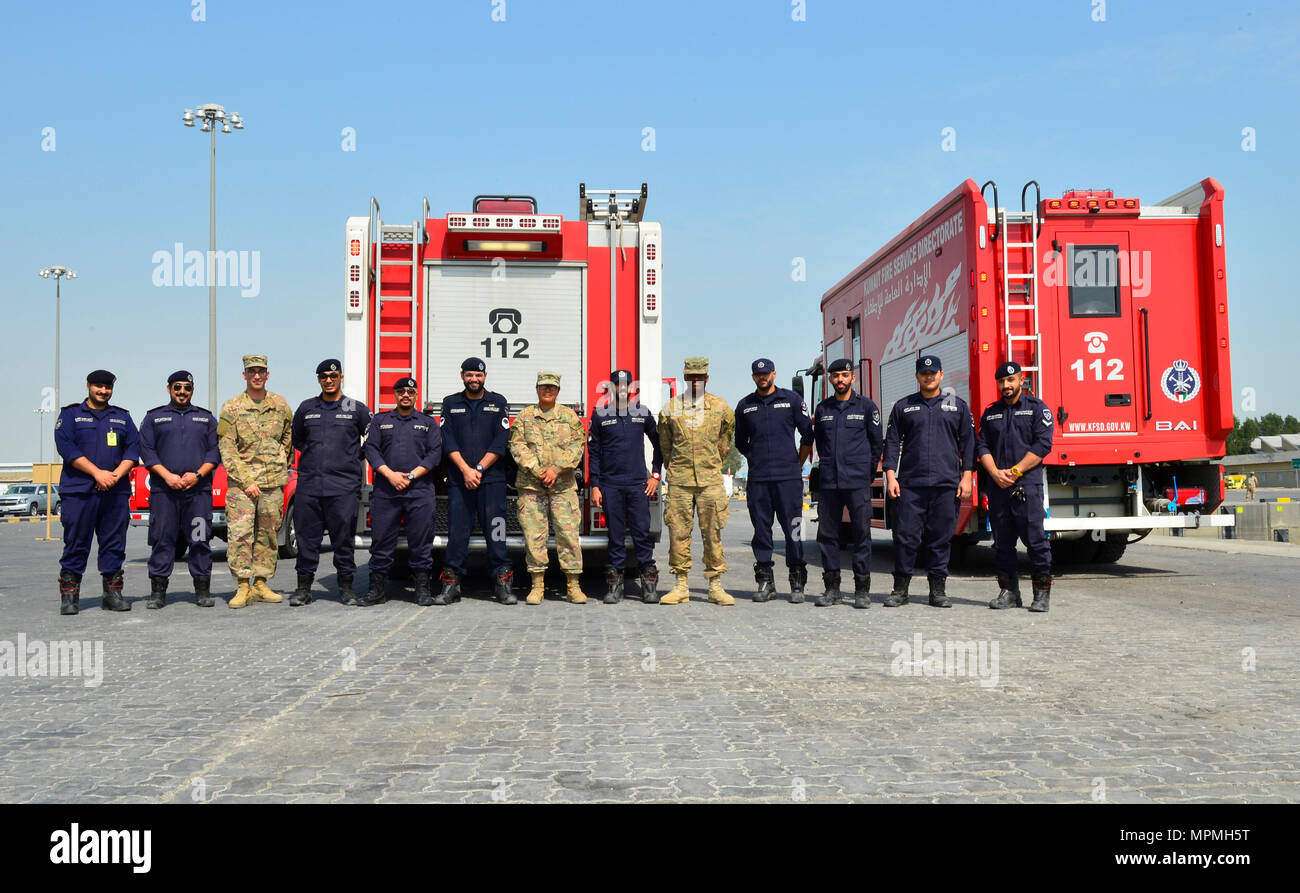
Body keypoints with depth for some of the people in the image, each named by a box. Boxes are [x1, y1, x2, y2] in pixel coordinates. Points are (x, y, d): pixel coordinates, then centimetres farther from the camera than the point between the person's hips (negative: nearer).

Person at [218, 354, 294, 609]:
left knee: (268, 535, 6)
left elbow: (289, 437, 21)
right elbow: (226, 449, -5)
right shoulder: (231, 408, -1)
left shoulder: (280, 405, 8)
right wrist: (246, 481, -11)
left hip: (273, 482, 3)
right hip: (241, 481, -3)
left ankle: (260, 584, 15)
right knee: (240, 533, -10)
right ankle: (243, 587, -4)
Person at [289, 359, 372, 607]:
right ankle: (304, 588, 10)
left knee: (344, 538, 0)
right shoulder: (306, 408, 13)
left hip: (344, 486, -2)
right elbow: (296, 439, 26)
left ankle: (346, 587, 9)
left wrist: (355, 457, 8)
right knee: (306, 537, 4)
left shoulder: (357, 409, 5)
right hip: (309, 484, 2)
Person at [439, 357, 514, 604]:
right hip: (458, 479, 1)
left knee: (495, 531, -4)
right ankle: (451, 584, 6)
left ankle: (502, 583, 0)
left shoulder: (498, 403, 8)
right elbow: (448, 440, 2)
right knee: (457, 531, 0)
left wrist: (479, 469, -9)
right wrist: (465, 470, -10)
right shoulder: (450, 403, 12)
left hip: (492, 479, -1)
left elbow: (500, 441, 0)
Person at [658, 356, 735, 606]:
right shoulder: (670, 408, 5)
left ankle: (715, 587, 7)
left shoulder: (720, 407, 6)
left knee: (712, 532, 0)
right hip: (679, 480, 1)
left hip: (710, 480, 0)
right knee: (678, 532, 1)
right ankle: (681, 586, 9)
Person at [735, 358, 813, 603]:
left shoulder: (792, 399, 5)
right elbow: (741, 442, 23)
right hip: (757, 479, 3)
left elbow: (807, 434, 8)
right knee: (761, 530, 3)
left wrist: (798, 464, 9)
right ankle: (765, 582, 10)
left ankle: (797, 583, 2)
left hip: (788, 477, -2)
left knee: (793, 528, -4)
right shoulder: (745, 405, 12)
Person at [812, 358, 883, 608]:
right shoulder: (823, 408, 13)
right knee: (827, 533, 2)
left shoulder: (866, 406, 4)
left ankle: (862, 590, 4)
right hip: (829, 482, 3)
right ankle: (832, 588, 10)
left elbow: (876, 443, 9)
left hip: (858, 481, -3)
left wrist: (869, 473, 10)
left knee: (862, 533, -2)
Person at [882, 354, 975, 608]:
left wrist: (966, 476, 1)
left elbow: (968, 443, 10)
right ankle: (900, 589, 6)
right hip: (910, 484, 0)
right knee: (905, 536, -3)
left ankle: (938, 589, 11)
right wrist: (890, 475, 0)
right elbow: (892, 442, 10)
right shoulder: (903, 407, 12)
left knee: (941, 538, 3)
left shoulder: (958, 406, 12)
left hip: (946, 483, 0)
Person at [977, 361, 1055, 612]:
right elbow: (982, 446, 12)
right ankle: (1008, 592, 13)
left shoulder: (1037, 408, 4)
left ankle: (1042, 592, 1)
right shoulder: (990, 413, 18)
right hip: (997, 486, 4)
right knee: (1002, 541, 6)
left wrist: (1015, 471, -11)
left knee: (1034, 538, -6)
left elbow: (1042, 445, -5)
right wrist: (995, 473, -6)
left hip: (1027, 484, -4)